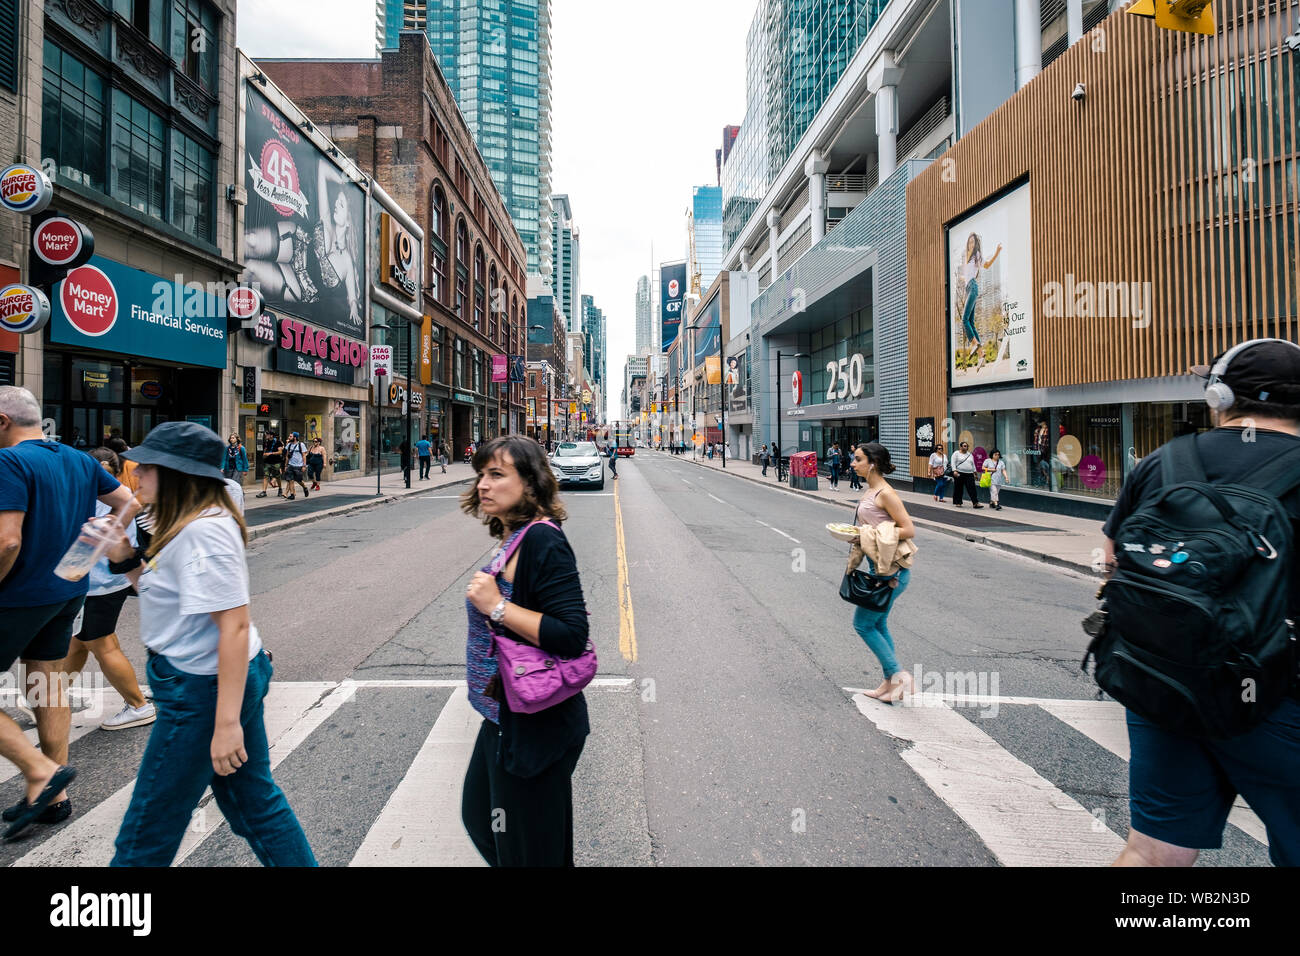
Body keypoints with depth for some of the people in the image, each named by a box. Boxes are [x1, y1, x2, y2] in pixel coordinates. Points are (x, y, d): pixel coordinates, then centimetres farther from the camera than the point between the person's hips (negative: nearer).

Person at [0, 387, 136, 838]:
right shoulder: (79, 459, 5)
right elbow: (127, 501, 13)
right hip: (70, 591, 8)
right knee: (48, 686, 17)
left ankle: (41, 771, -1)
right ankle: (54, 797, 25)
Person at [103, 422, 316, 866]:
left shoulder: (204, 530, -22)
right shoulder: (192, 522, 10)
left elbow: (234, 625, -26)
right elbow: (167, 594, 18)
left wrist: (227, 722, -26)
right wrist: (127, 559, 4)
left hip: (204, 689, -10)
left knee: (148, 831, 11)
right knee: (254, 800, 20)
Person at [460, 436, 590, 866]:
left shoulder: (542, 541, -25)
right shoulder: (512, 537, 4)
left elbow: (572, 636, -30)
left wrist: (497, 607, -27)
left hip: (535, 726, -10)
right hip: (505, 718, 10)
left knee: (530, 847, 12)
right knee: (479, 815, 28)